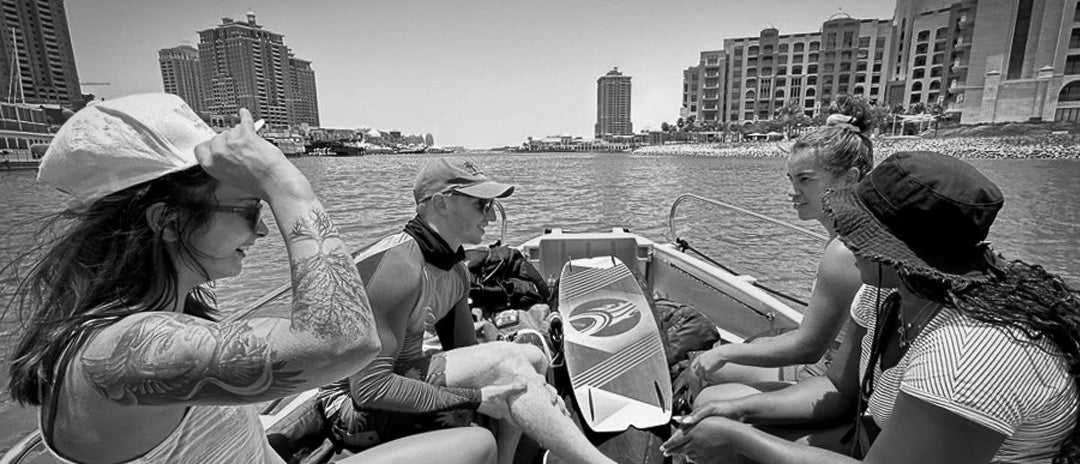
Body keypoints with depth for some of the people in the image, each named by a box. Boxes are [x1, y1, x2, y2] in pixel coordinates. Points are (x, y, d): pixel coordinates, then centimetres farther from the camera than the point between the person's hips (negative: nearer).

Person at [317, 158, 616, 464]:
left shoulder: (456, 272, 3)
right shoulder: (398, 264, -25)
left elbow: (466, 352, 6)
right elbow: (369, 388, -29)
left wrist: (535, 391, -11)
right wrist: (475, 399, -27)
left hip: (401, 378, 9)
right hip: (356, 407, -8)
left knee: (532, 359, -2)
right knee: (504, 360, -25)